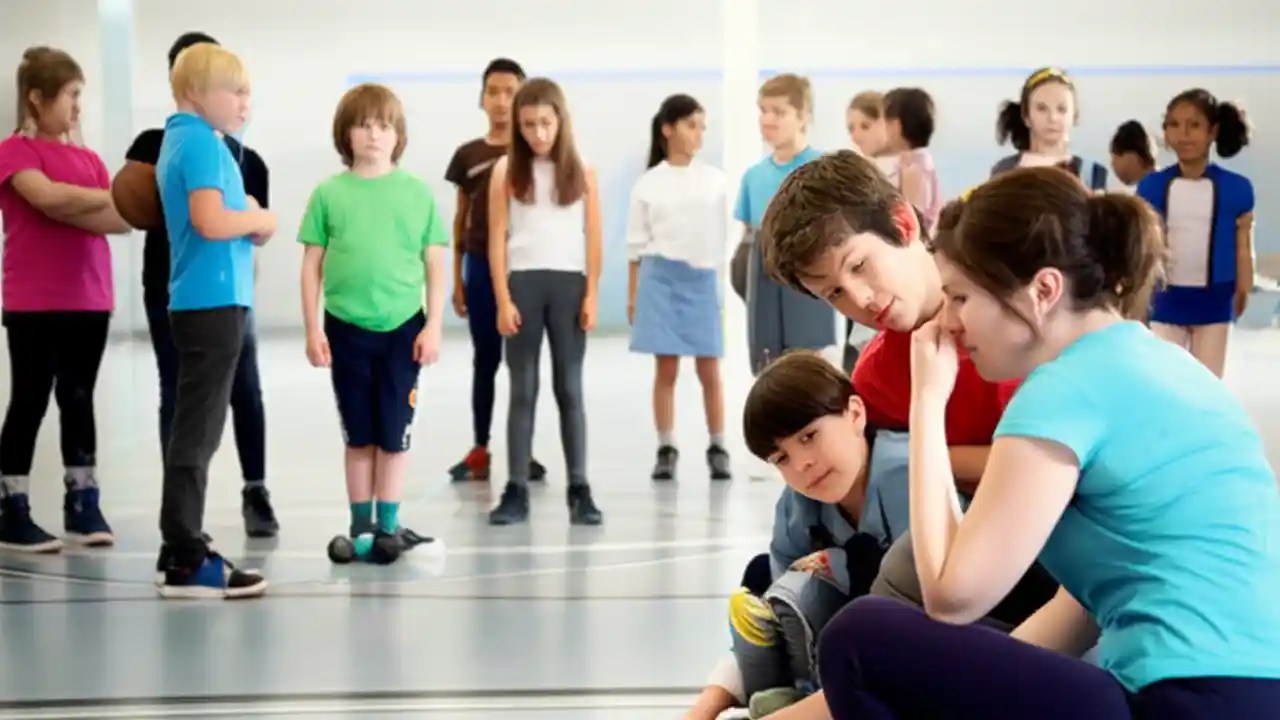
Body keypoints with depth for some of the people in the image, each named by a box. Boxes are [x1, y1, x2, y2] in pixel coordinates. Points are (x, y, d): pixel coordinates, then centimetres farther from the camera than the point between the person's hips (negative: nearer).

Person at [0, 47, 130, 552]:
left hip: (89, 302, 5)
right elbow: (47, 195, -21)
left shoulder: (88, 158, 14)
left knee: (78, 400, 9)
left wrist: (68, 208, -13)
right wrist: (109, 199, -8)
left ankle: (83, 505, 14)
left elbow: (122, 220, 3)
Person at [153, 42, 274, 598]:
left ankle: (183, 550, 21)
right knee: (196, 432, -7)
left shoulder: (181, 139, 17)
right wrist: (260, 221, -8)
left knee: (195, 430, 14)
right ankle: (186, 561, -4)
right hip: (213, 300, -10)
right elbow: (210, 220, -25)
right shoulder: (202, 141, -13)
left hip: (203, 300, 10)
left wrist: (248, 217, 5)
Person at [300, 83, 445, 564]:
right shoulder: (329, 193, 0)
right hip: (346, 327, 0)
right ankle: (360, 526, 19)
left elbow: (435, 264, 3)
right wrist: (313, 329, -2)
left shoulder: (417, 192, 1)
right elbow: (312, 265, 3)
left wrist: (434, 326, -3)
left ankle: (389, 527, 14)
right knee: (358, 434, 10)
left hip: (403, 327, 0)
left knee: (395, 434, 5)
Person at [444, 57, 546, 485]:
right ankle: (479, 451, 14)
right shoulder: (467, 155, 6)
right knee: (485, 360, 8)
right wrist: (456, 277, 7)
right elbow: (460, 218, 10)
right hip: (480, 266, 2)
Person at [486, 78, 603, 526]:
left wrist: (591, 295, -2)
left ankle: (579, 489, 8)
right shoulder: (507, 170, 2)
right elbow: (497, 238, 1)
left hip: (569, 285, 1)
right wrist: (503, 300, -6)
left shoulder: (581, 171, 4)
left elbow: (593, 237, 5)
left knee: (570, 389, 5)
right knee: (522, 390, 3)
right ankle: (516, 490, 5)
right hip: (523, 284, 0)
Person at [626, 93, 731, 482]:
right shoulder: (648, 184, 3)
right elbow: (637, 245, 7)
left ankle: (717, 449, 12)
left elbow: (725, 235, 6)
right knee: (666, 368, 2)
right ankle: (666, 449, 9)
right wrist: (632, 296, 5)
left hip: (704, 279, 1)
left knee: (709, 370, 3)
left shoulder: (715, 180, 4)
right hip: (661, 278, 0)